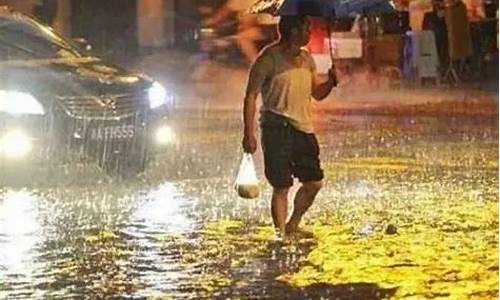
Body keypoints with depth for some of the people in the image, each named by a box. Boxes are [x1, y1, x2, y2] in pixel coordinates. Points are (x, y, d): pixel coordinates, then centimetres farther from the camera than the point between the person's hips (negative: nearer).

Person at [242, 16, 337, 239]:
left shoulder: (306, 59, 12)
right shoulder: (269, 59, -10)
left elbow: (317, 93, 20)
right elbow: (251, 96, -11)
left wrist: (331, 82, -3)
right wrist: (249, 134, -17)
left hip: (303, 128, 7)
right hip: (278, 127, -7)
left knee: (314, 181, 9)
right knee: (282, 185, -6)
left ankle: (293, 226, 28)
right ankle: (280, 232, 4)